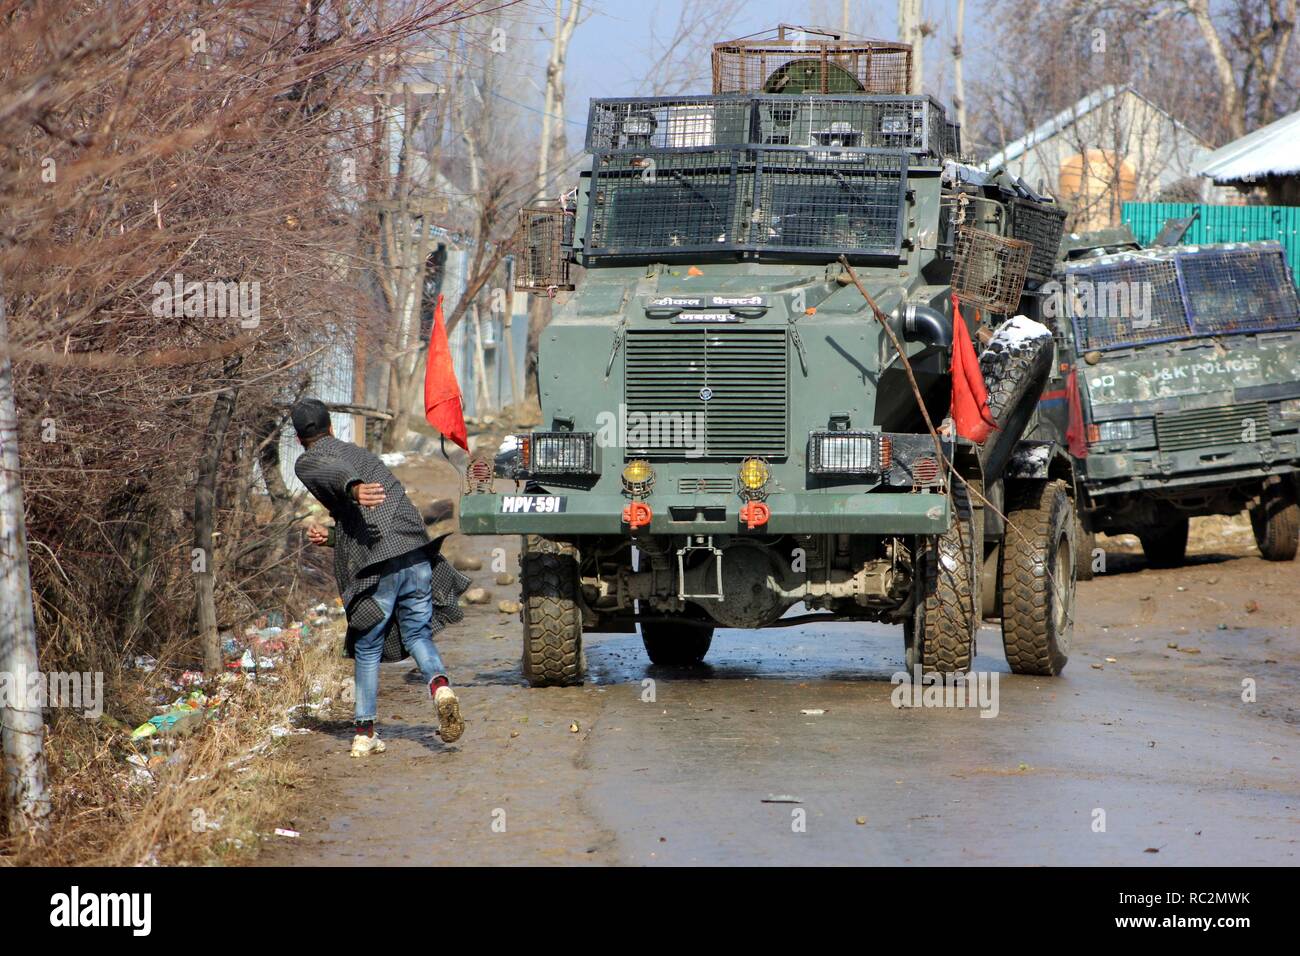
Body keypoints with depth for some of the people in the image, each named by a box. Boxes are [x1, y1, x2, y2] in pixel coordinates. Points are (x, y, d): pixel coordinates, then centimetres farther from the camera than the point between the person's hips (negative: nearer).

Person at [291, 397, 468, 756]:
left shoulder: (309, 462, 7)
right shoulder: (362, 455, 30)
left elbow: (329, 469, -19)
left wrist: (352, 488, -41)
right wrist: (330, 537, 36)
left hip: (376, 567, -5)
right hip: (417, 553, 5)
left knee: (367, 649, 9)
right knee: (418, 634, 14)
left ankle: (365, 733, 11)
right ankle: (440, 685, -14)